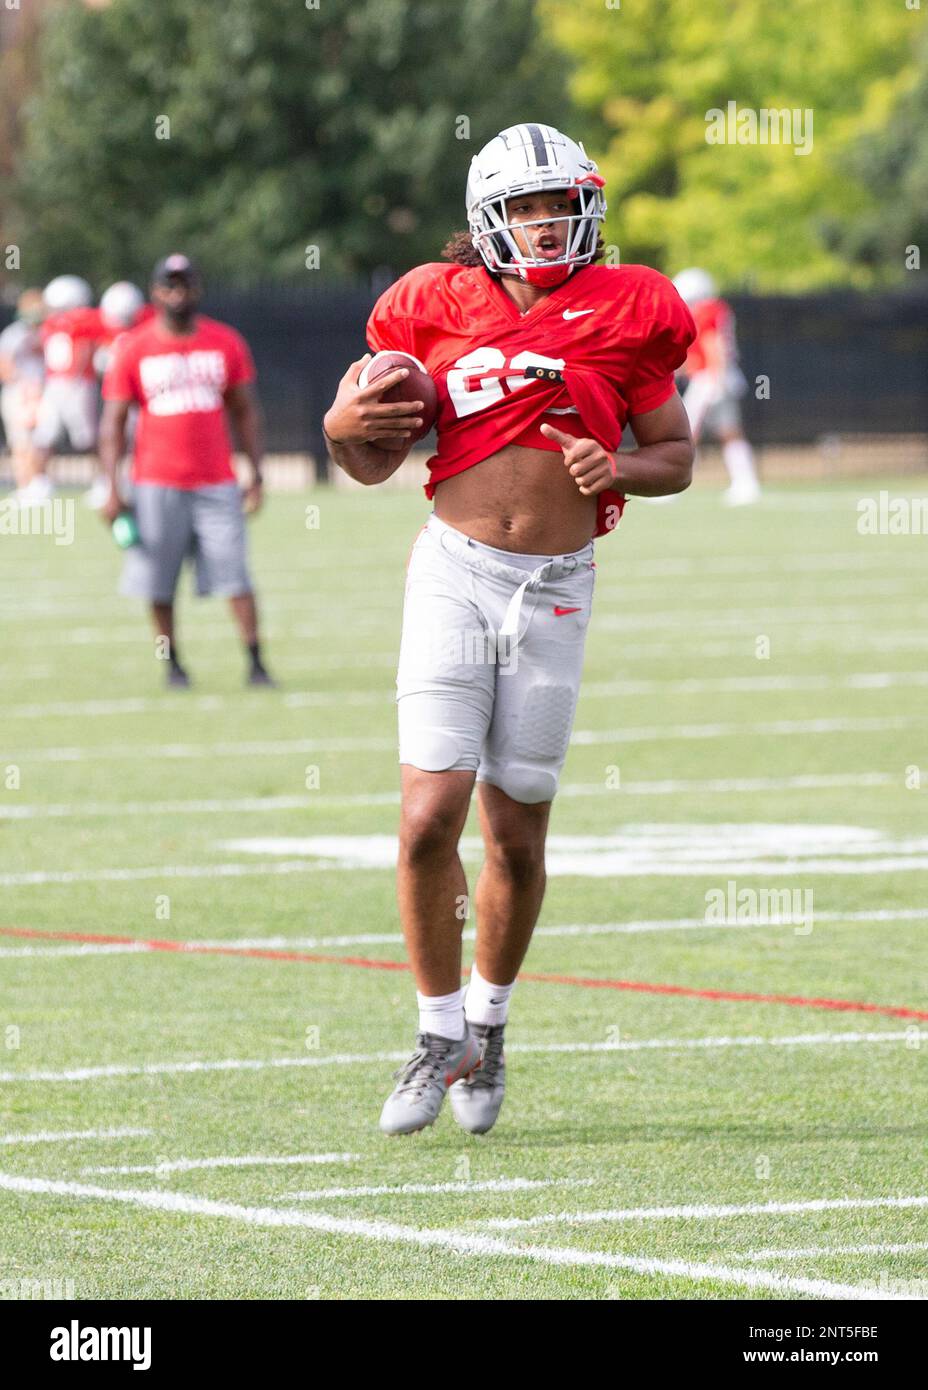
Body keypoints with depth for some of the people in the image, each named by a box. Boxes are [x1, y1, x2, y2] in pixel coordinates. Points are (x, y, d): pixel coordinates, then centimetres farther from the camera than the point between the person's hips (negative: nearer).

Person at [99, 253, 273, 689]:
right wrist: (111, 489, -5)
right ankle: (172, 663, 17)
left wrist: (257, 476, 4)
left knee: (236, 577, -6)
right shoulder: (132, 349, -2)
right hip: (157, 485, -1)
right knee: (159, 583, 3)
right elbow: (113, 421, 1)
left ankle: (256, 664, -3)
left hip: (217, 484, 1)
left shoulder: (226, 343, 4)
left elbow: (244, 412, 10)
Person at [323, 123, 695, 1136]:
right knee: (431, 816, -12)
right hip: (456, 569, -1)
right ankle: (441, 1037, 4)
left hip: (554, 592, 1)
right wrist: (348, 426, -11)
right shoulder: (440, 306, 2)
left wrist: (618, 471, -9)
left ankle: (489, 1024, 27)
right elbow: (376, 464, 11)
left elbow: (676, 457, 12)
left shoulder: (625, 312, 2)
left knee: (517, 834, 5)